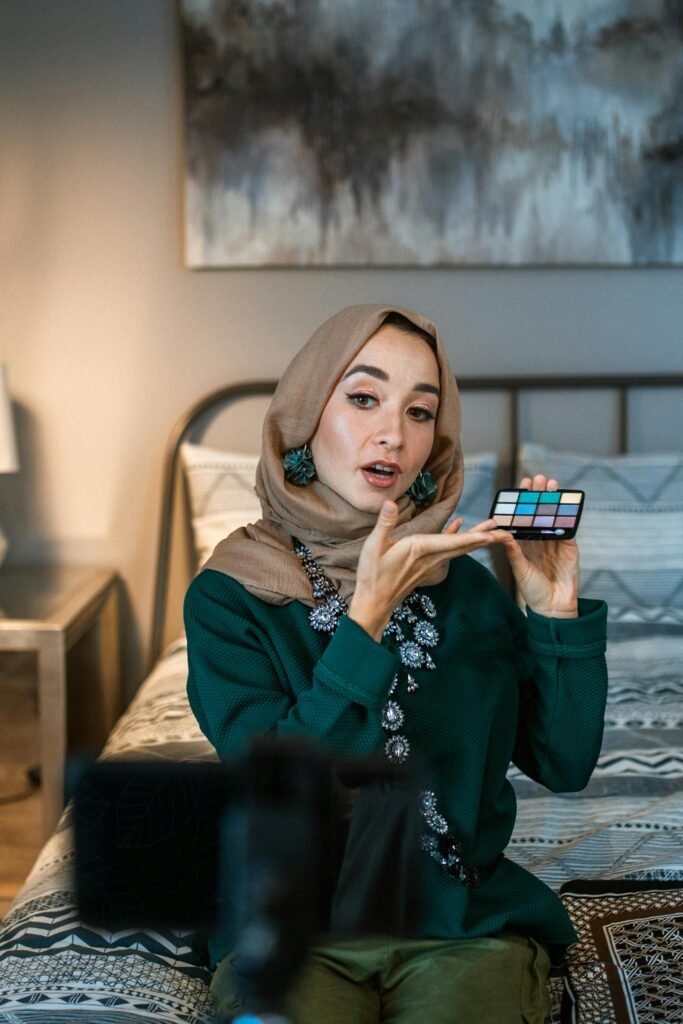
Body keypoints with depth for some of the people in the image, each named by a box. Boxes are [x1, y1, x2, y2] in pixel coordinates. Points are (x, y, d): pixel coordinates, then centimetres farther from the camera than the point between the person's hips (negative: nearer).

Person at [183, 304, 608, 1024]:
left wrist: (556, 607, -9)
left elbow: (565, 764, 3)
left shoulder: (463, 583, 3)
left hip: (465, 920, 3)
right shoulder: (226, 596, -5)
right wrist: (368, 615, -22)